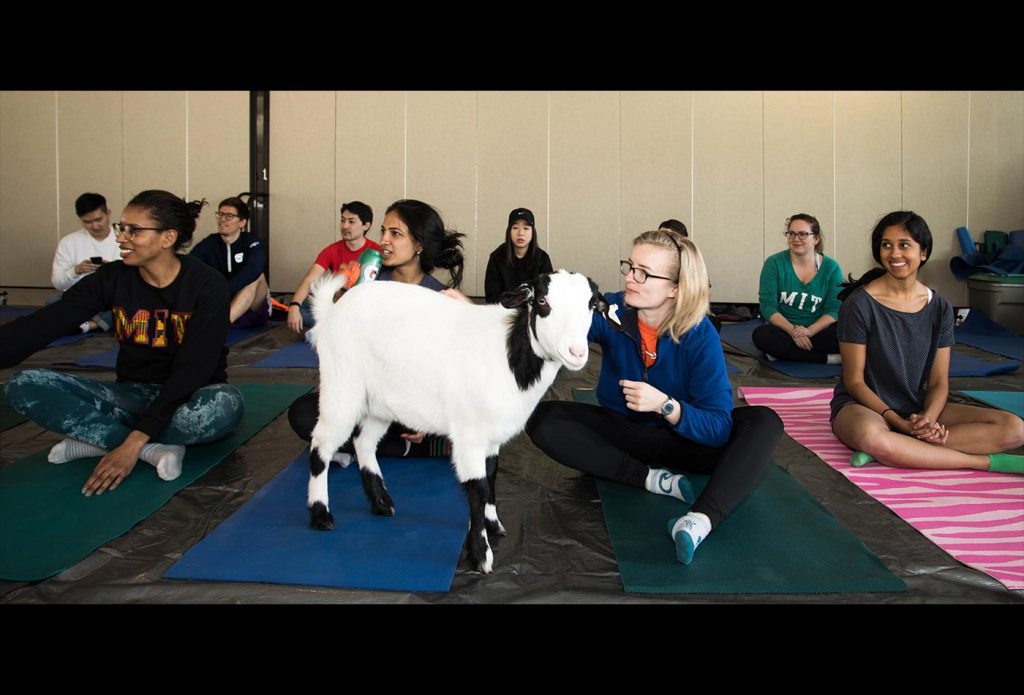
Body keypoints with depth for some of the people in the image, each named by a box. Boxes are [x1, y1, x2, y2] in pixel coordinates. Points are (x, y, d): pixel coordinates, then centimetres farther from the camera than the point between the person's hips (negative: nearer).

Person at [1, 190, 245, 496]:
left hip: (189, 395, -3)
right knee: (25, 385, -17)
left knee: (224, 404, -39)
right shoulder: (112, 277, -5)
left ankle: (96, 437, -19)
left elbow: (193, 367, -22)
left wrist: (135, 441, -30)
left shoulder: (207, 284, -16)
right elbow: (38, 327, -13)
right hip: (134, 393, 4)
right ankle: (155, 449, -25)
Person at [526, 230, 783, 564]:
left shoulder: (700, 336, -20)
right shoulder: (610, 311, -16)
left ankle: (701, 518, -48)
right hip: (622, 431, 1)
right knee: (543, 419, -23)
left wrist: (666, 405, -39)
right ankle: (651, 478, -25)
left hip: (683, 440, -1)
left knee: (763, 422, -26)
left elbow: (719, 428, -24)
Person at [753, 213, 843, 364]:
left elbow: (834, 310, -5)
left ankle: (784, 351, -22)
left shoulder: (831, 268, 1)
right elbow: (767, 305, -8)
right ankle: (828, 358, -26)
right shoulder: (774, 263, -2)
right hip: (784, 330, 0)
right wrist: (792, 330, -23)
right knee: (761, 334, -33)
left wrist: (809, 331, -23)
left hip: (818, 331, 0)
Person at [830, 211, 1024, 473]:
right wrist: (900, 424, -20)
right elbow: (854, 381, -9)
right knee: (869, 433, -43)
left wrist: (928, 418, -18)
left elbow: (938, 383, 4)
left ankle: (892, 449, -27)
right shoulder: (860, 304, -9)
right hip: (863, 406, -5)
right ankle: (987, 461, -24)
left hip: (918, 409, 6)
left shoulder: (939, 309, 5)